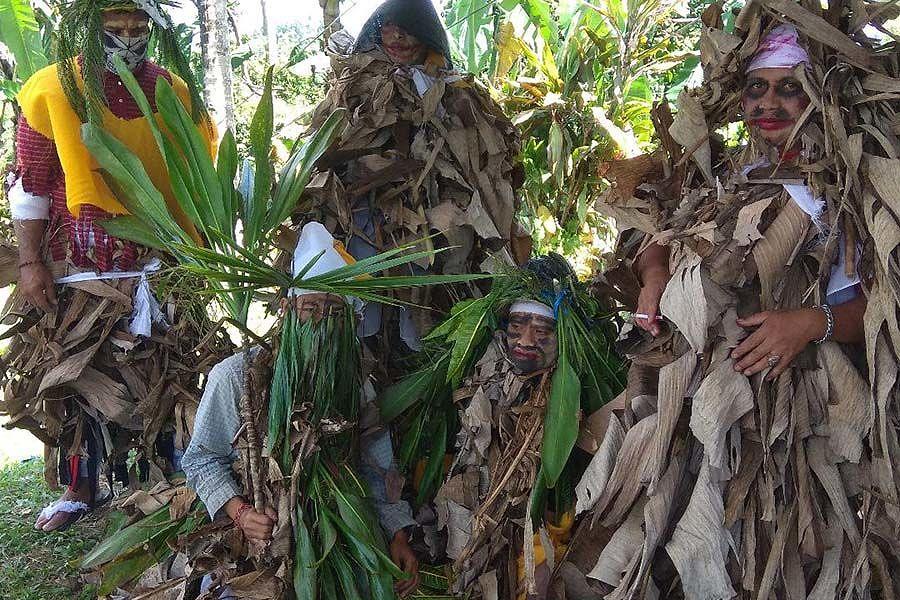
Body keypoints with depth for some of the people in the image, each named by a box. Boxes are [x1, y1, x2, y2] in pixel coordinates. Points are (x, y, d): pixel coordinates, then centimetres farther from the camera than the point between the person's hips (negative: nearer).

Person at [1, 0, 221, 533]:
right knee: (75, 377, 5)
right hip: (78, 269, -1)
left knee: (164, 379, 6)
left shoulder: (176, 91, 5)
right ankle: (78, 490, 20)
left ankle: (163, 481, 21)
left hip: (159, 264, 2)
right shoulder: (50, 90, -1)